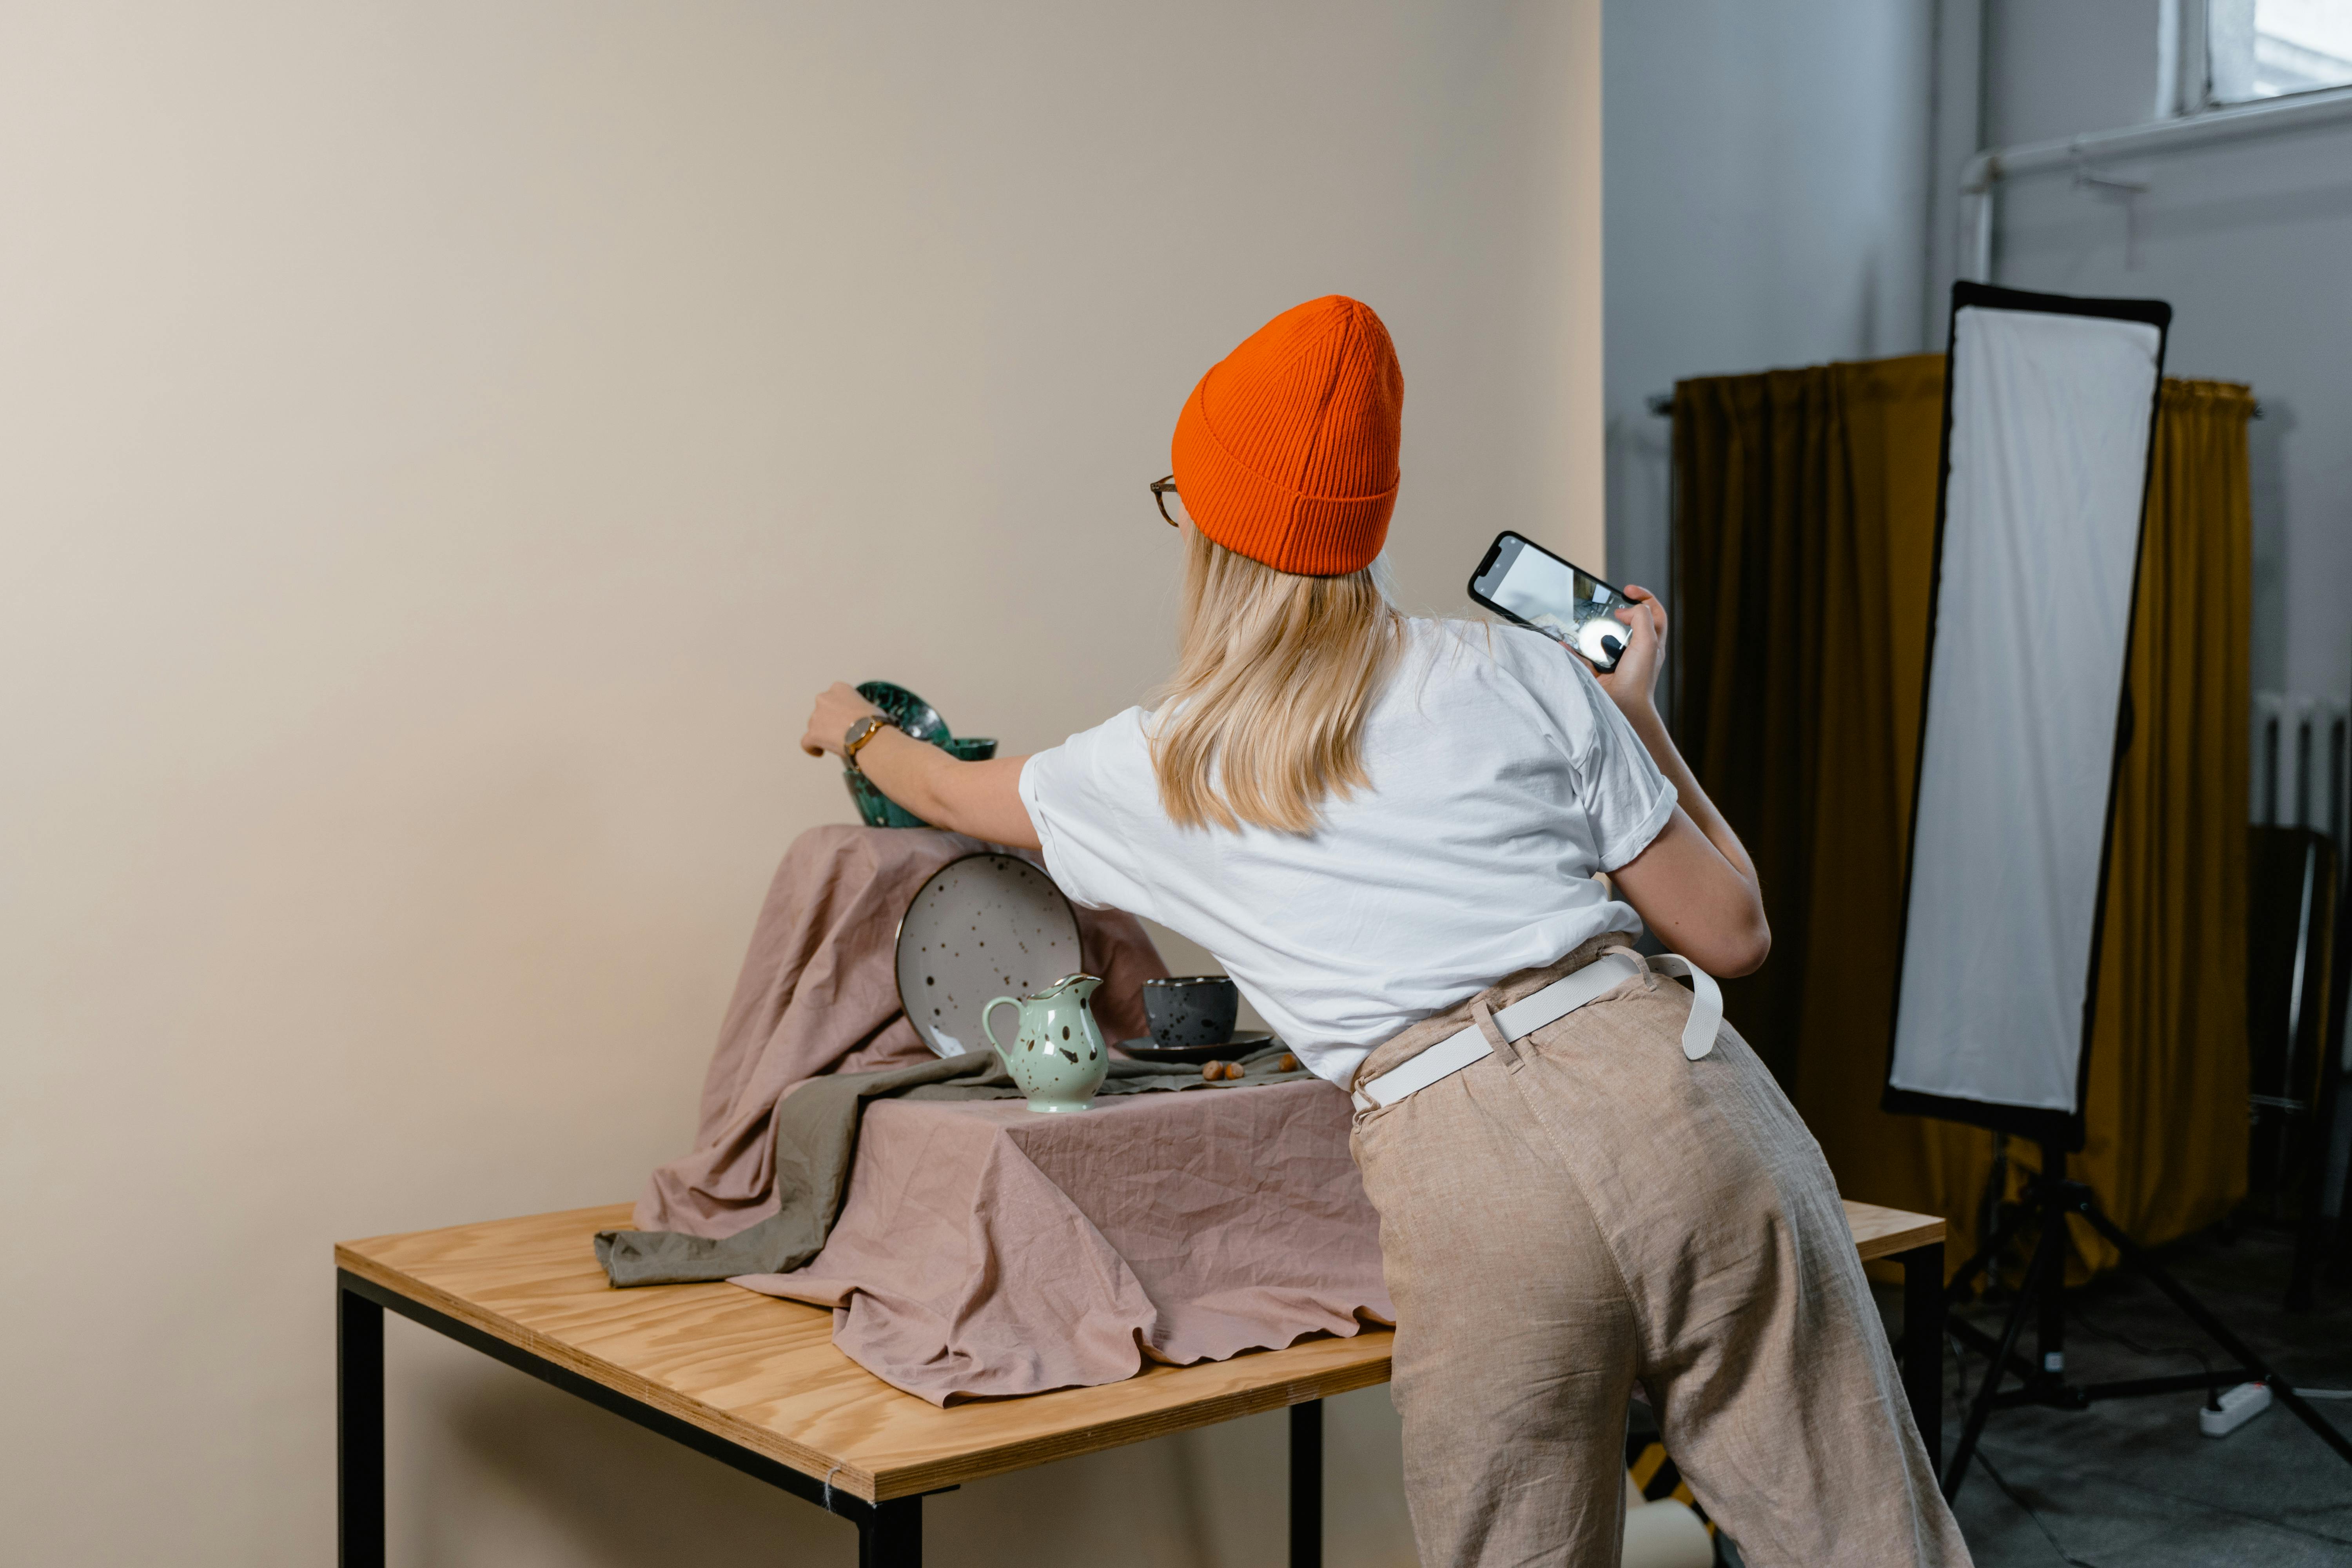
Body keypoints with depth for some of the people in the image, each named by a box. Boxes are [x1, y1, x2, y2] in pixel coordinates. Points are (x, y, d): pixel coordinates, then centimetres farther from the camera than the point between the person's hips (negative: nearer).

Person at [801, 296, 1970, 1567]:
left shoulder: (1156, 773, 14)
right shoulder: (1519, 673, 11)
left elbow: (953, 794, 37)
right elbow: (1730, 933, 12)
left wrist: (859, 732, 58)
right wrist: (1637, 716, 25)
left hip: (1467, 1174, -1)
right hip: (1669, 1090, 1)